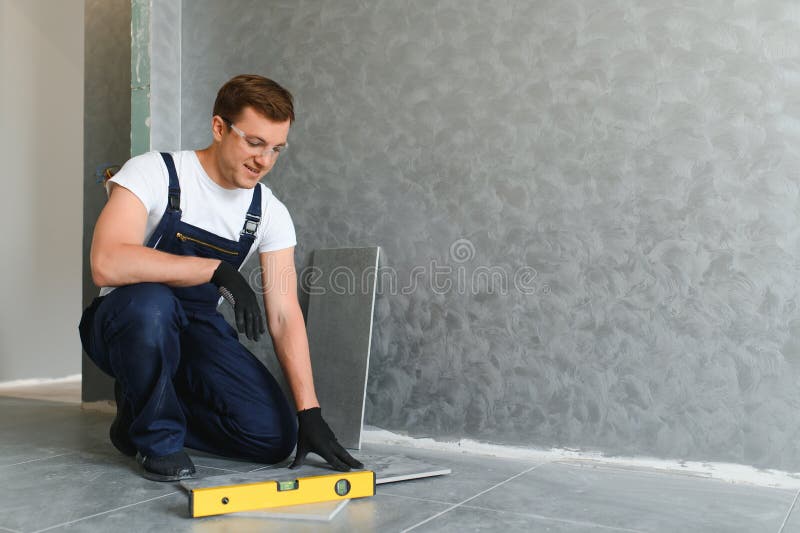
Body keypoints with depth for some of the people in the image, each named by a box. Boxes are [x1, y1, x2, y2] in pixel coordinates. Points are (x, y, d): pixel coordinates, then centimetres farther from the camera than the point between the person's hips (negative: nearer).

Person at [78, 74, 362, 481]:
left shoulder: (270, 214, -5)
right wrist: (218, 271, -34)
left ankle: (143, 409, 12)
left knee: (275, 437, -12)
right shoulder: (154, 173, -17)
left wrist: (310, 413, -17)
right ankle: (156, 436, -11)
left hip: (196, 331, 4)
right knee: (150, 302, -40)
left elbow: (284, 315, -9)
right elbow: (107, 264, -33)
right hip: (127, 324, -4)